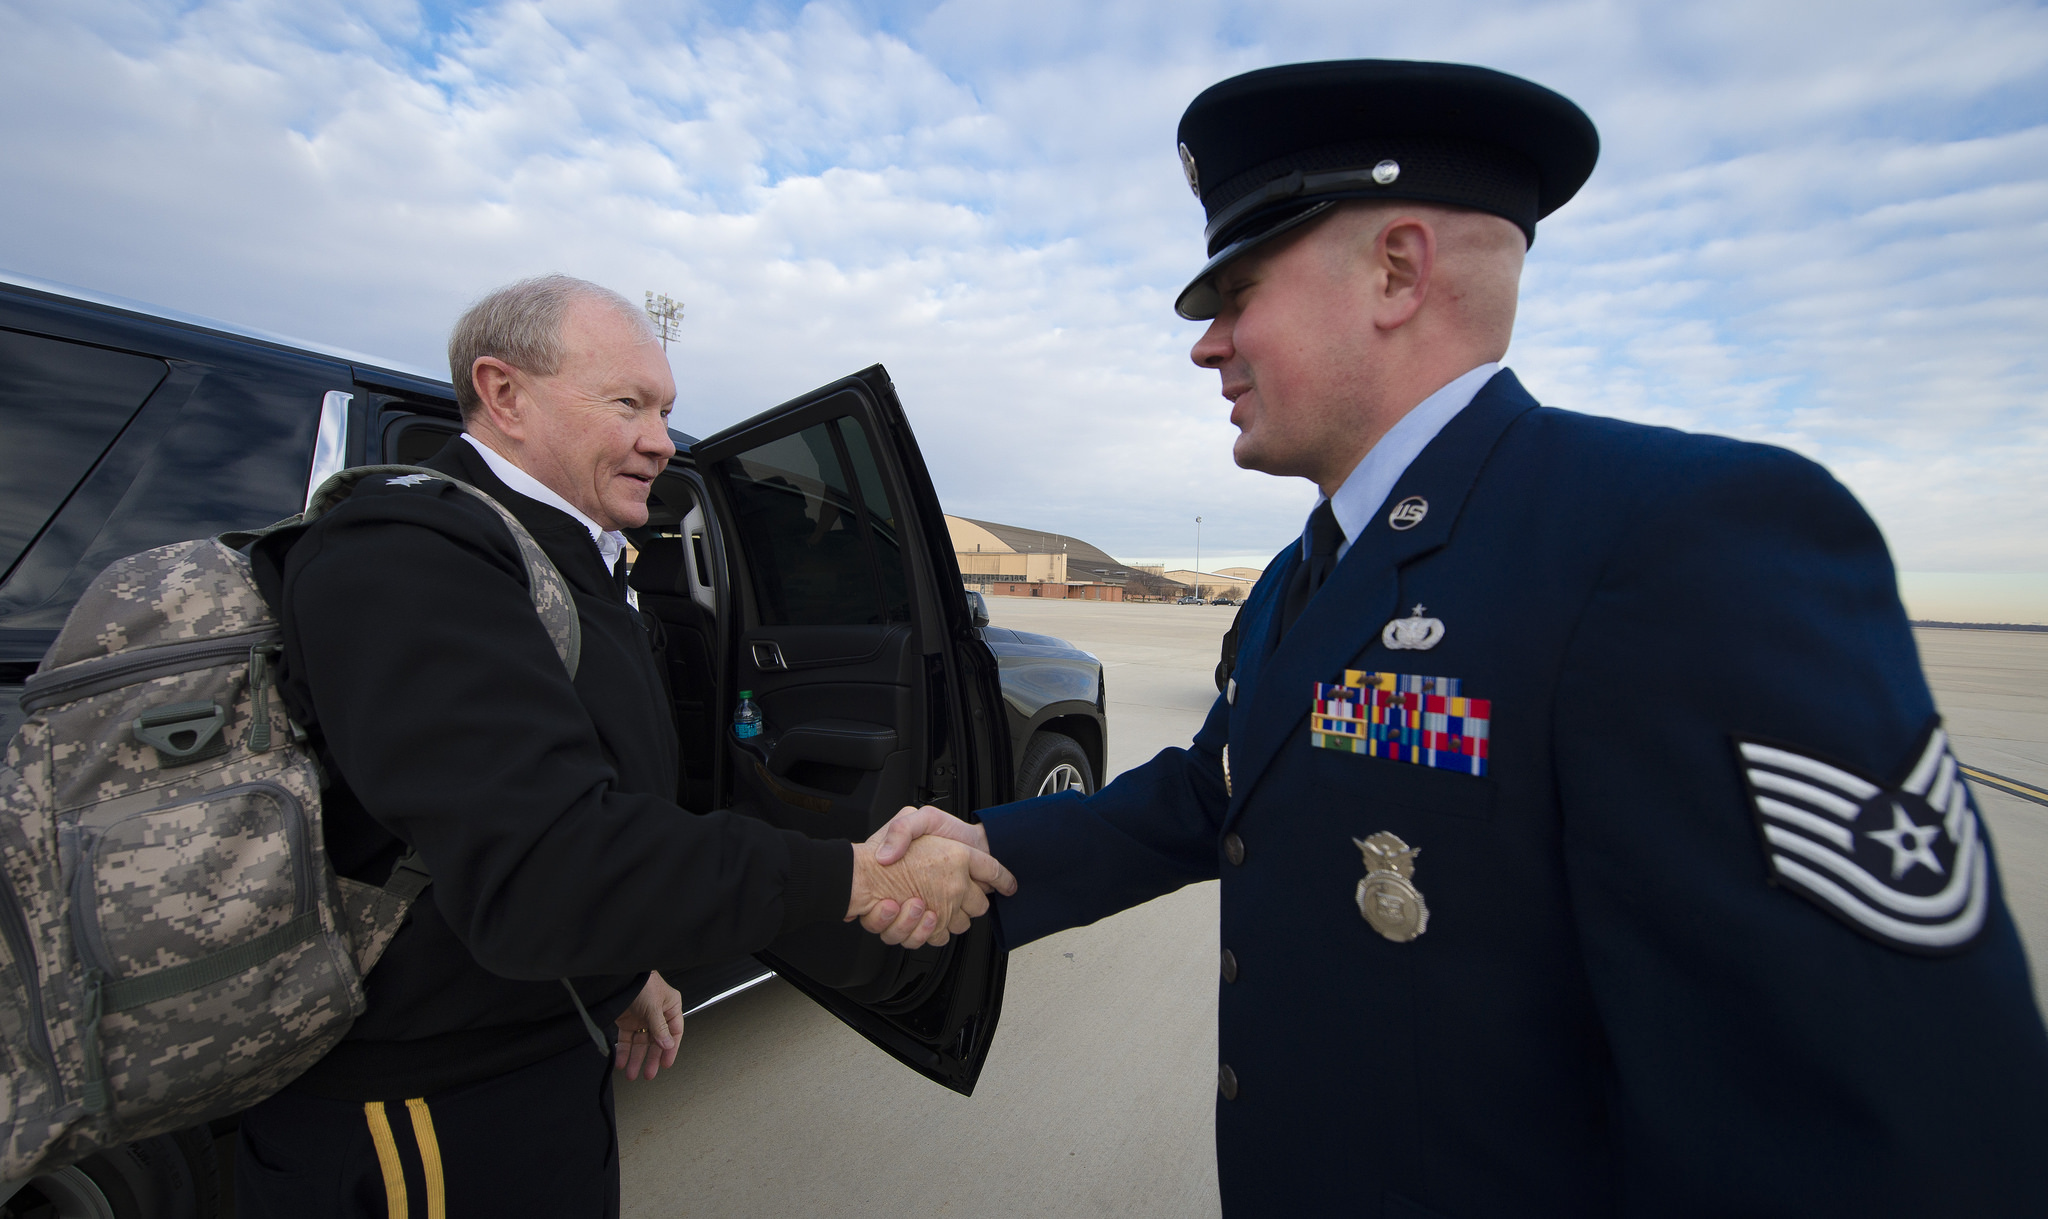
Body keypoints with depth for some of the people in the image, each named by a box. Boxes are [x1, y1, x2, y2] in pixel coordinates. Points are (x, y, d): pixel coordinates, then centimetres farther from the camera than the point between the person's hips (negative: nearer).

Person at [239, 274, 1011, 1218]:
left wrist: (624, 968, 14)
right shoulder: (408, 560, -26)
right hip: (424, 1120, -9)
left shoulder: (563, 560, 8)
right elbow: (539, 874, -37)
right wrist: (857, 878, -35)